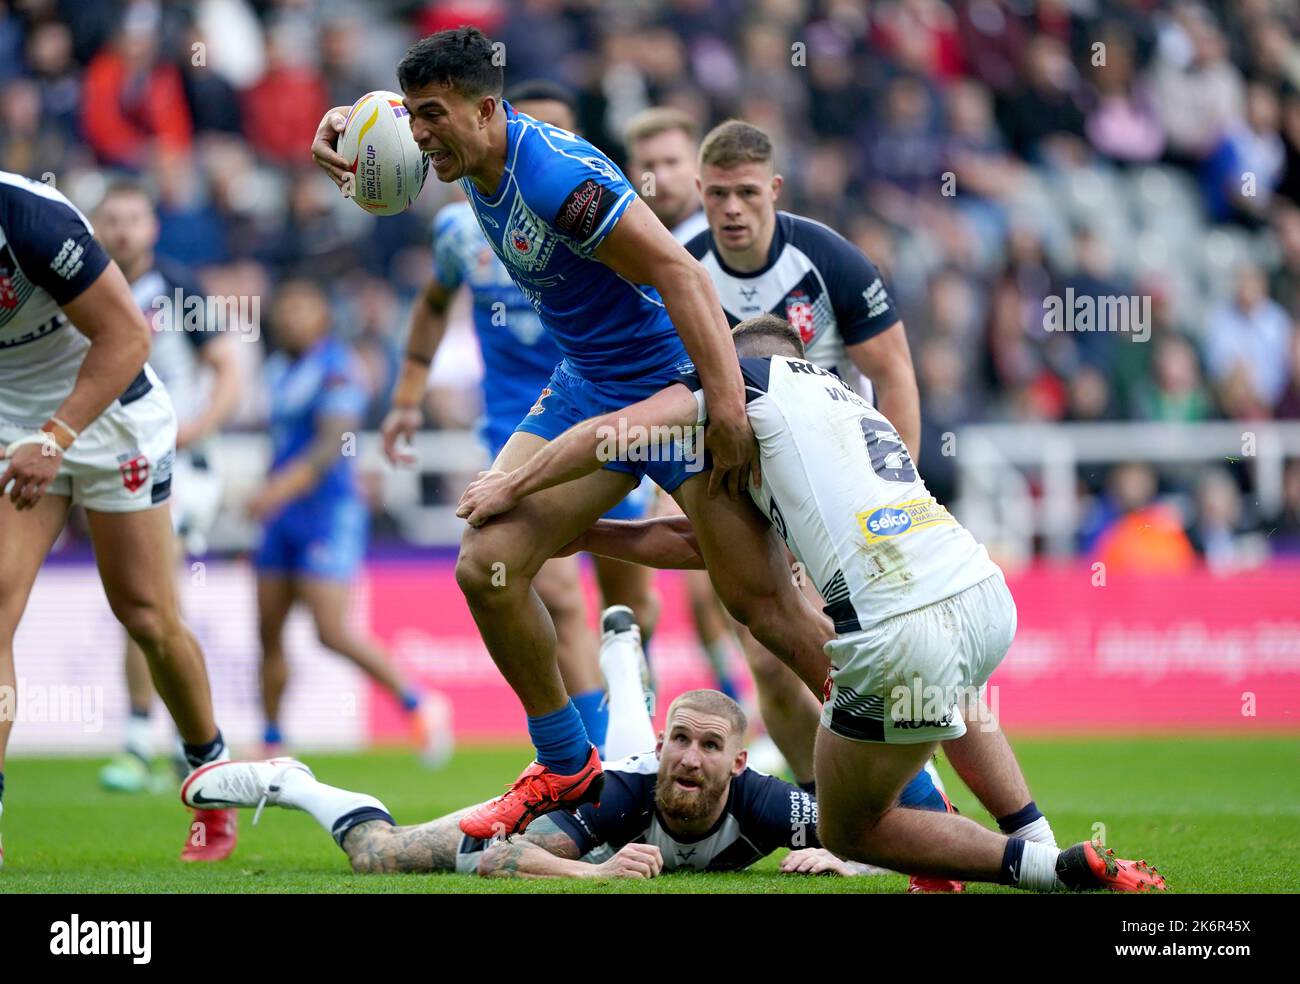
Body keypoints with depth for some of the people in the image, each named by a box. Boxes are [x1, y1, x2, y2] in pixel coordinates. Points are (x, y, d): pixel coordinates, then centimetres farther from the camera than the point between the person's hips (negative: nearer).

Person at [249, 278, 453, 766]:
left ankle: (417, 703, 1)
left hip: (328, 511, -8)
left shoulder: (337, 368, -11)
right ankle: (272, 742, 13)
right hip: (283, 519, 8)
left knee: (332, 631, -15)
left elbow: (332, 443, -22)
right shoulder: (279, 369, 15)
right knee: (269, 632, 5)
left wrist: (280, 487, -32)